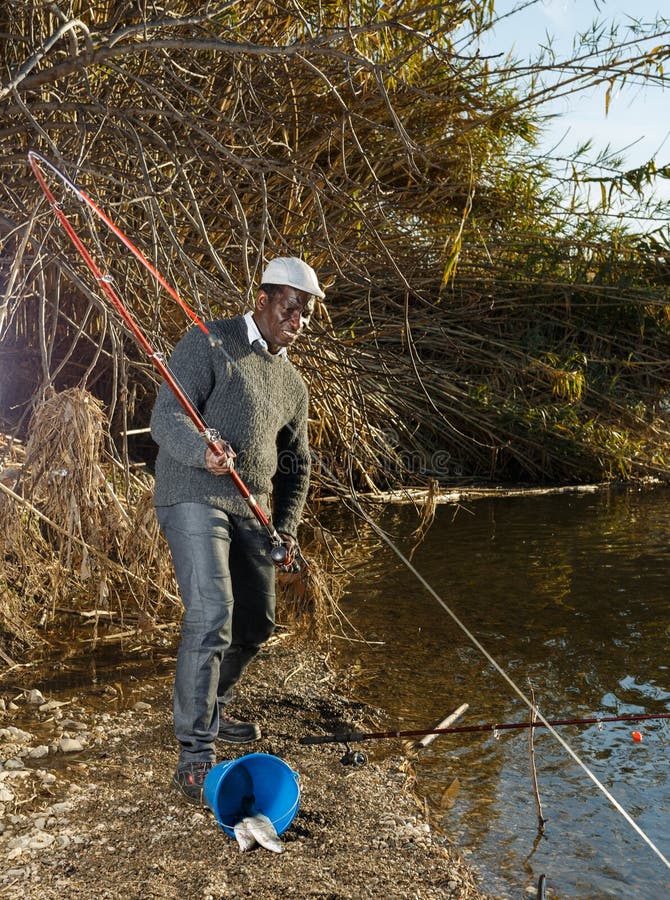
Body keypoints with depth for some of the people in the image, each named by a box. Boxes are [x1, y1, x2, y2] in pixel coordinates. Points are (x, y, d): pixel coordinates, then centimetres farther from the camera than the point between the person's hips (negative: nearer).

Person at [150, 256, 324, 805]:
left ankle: (209, 710, 35)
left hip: (251, 510, 8)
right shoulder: (211, 343, -4)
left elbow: (296, 461, 24)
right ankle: (195, 755, -13)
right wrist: (203, 452, -34)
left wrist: (287, 525, 9)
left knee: (257, 624, 12)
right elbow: (166, 416, -12)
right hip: (193, 497, -8)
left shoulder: (293, 383, 18)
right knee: (211, 615, -20)